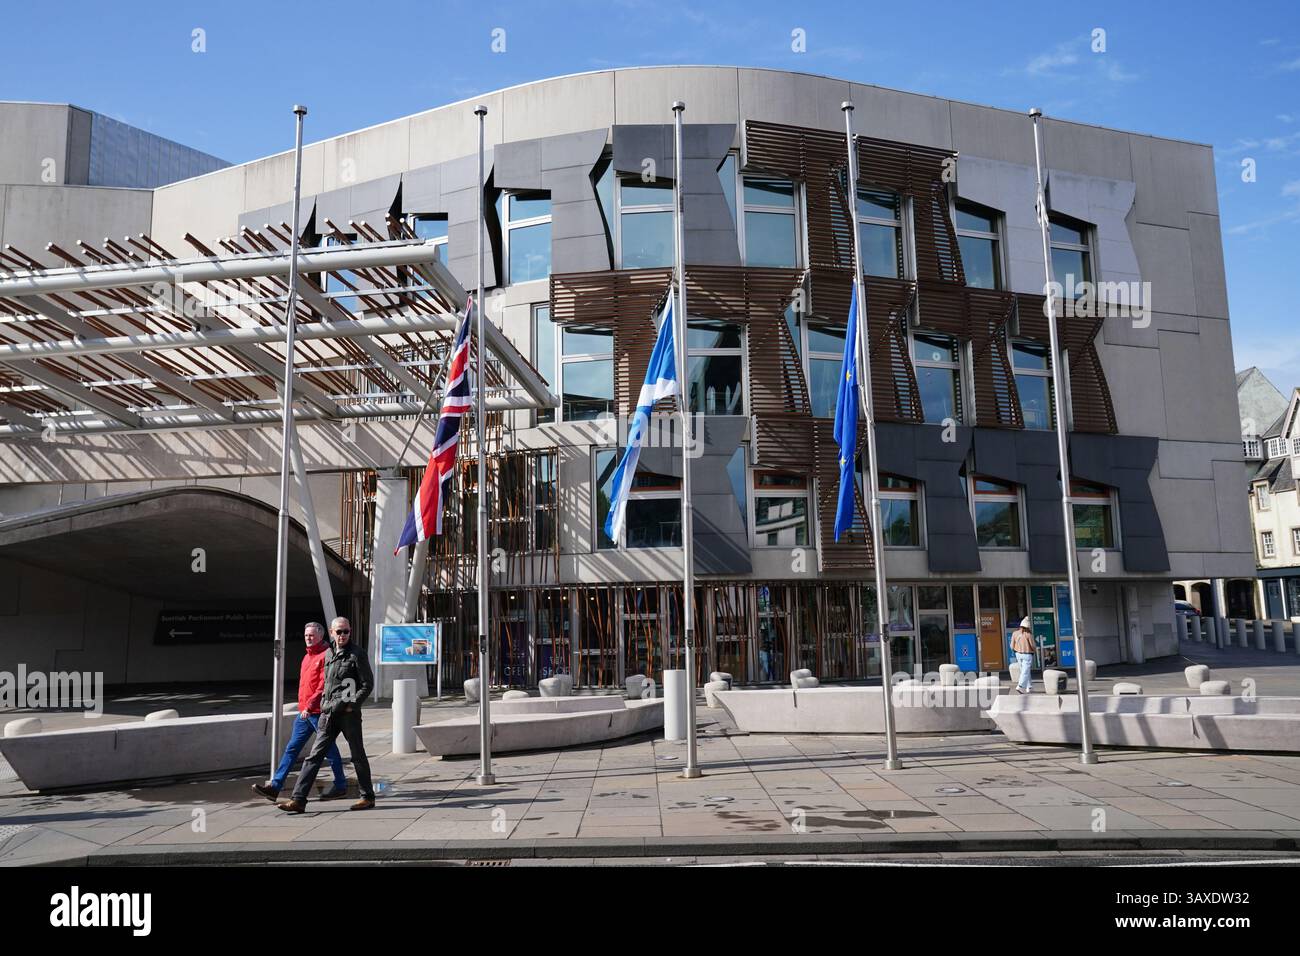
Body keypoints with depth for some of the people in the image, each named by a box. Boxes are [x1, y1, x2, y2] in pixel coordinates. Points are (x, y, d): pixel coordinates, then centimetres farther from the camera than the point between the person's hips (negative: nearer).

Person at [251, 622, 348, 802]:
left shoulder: (326, 655, -12)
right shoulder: (307, 656, 17)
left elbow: (323, 686, -19)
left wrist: (310, 706, -22)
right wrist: (303, 706, 16)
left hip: (318, 711, -9)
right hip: (305, 712, 9)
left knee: (329, 749, 1)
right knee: (292, 748, 6)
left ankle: (341, 786, 12)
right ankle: (275, 786, 7)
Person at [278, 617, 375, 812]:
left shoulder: (357, 654, -5)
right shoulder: (329, 653, 14)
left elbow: (368, 684, -7)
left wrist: (353, 704, -14)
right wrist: (324, 703, 12)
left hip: (348, 713, -6)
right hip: (328, 713, 6)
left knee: (358, 756, 5)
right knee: (314, 756, 0)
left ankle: (368, 797, 18)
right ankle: (299, 800, -1)